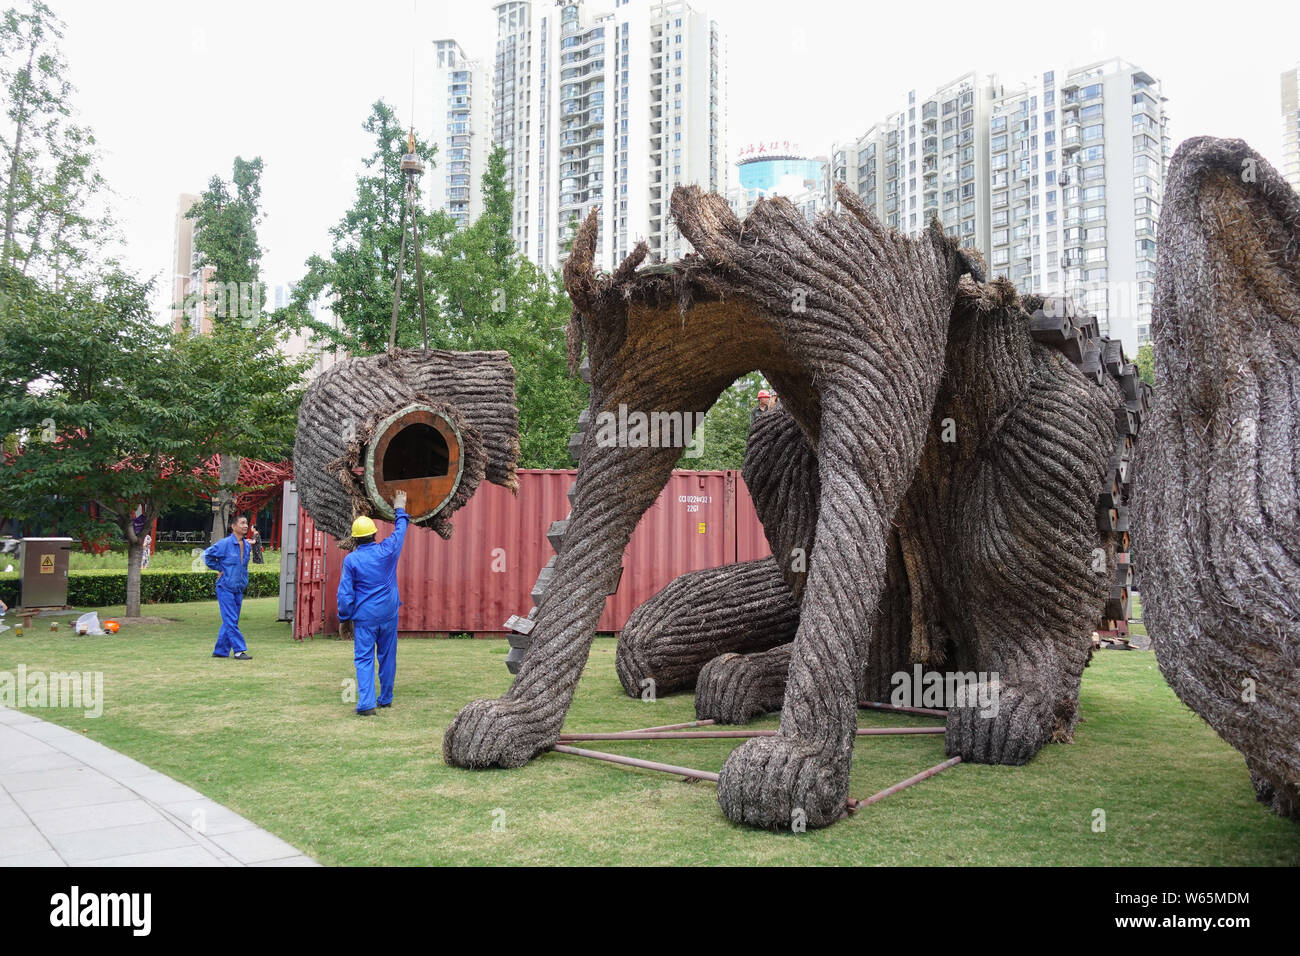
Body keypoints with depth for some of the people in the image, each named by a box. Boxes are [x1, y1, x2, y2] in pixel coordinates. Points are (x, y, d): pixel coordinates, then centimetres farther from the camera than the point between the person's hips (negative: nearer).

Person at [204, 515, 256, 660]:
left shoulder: (247, 546, 9)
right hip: (225, 588, -7)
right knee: (231, 621, -7)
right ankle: (239, 650, -6)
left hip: (239, 589, 7)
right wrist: (219, 569, -3)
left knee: (230, 621, 10)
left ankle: (220, 651, 18)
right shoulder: (225, 543, -11)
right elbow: (207, 555, -4)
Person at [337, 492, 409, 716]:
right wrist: (400, 510, 34)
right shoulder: (387, 550, -3)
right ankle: (386, 698, 23)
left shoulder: (351, 560, -7)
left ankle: (366, 703, -11)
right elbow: (400, 530, 17)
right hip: (388, 614, 3)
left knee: (364, 659, -1)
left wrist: (345, 617, 7)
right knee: (388, 656, 13)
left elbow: (345, 593, -5)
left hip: (364, 616, -2)